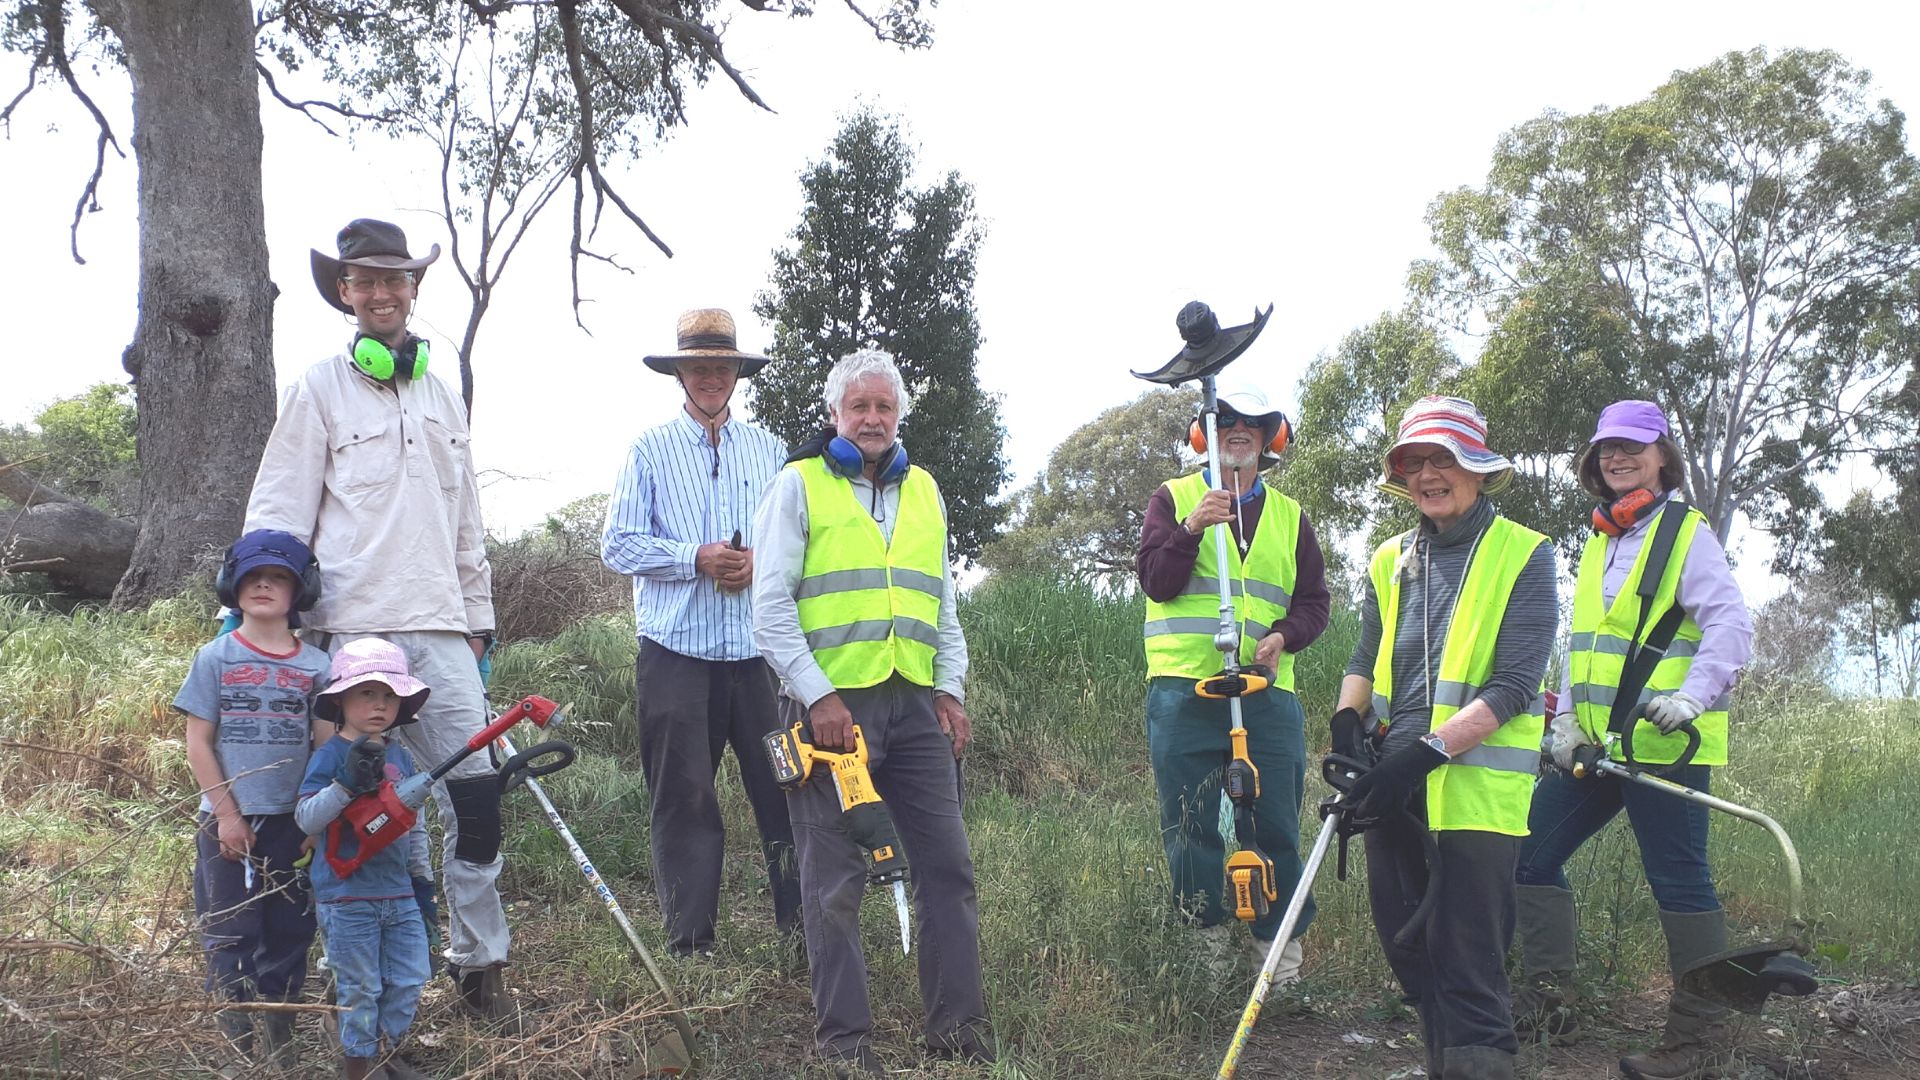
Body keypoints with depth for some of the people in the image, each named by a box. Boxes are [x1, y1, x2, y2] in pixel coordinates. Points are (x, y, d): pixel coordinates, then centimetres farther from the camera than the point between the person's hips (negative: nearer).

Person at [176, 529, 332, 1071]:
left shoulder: (315, 666, 3)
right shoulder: (215, 658, 0)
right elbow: (198, 744, -2)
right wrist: (226, 813, -7)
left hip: (294, 821, 2)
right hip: (229, 822, -2)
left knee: (288, 935, 8)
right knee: (230, 935, 1)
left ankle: (279, 1043, 18)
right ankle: (235, 1044, 8)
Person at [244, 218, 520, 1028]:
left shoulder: (442, 397, 19)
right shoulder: (320, 389, 5)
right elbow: (278, 516, 2)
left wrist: (478, 621, 21)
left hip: (439, 629, 4)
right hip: (353, 631, -4)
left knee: (475, 795, -3)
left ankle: (479, 964, 7)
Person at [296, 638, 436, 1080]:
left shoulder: (400, 757, 10)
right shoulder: (330, 756, -10)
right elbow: (306, 819, -21)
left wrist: (423, 879, 18)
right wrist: (347, 783, -32)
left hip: (399, 893, 6)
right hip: (348, 898, -6)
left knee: (410, 979, 10)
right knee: (359, 989, 2)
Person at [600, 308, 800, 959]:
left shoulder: (769, 451, 15)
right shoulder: (650, 451, 8)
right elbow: (617, 544, 1)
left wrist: (762, 562, -9)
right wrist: (697, 558, -11)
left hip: (759, 645, 2)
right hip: (676, 649, -2)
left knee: (783, 783, -1)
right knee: (683, 796, 0)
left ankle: (800, 923, 10)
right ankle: (690, 941, 7)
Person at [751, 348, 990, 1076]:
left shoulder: (923, 490, 18)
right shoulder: (799, 485, 2)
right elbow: (771, 606, -5)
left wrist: (950, 689, 9)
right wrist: (816, 695, -13)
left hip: (915, 704, 5)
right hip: (832, 703, -5)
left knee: (947, 865, 3)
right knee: (835, 877, -1)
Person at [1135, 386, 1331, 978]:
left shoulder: (1290, 516, 17)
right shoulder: (1173, 498, 9)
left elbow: (1314, 600, 14)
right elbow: (1155, 581, -4)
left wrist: (1284, 635, -7)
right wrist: (1192, 529, -19)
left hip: (1267, 692, 2)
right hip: (1184, 689, -2)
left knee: (1276, 824, 1)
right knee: (1191, 824, 0)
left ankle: (1279, 941, 12)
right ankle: (1207, 938, 12)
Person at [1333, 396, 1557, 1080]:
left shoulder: (1523, 556, -4)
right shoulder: (1391, 562, 13)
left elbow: (1514, 685, -11)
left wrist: (1428, 750, -21)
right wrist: (1347, 720, -4)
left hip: (1475, 785, -6)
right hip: (1392, 785, 6)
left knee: (1467, 970, -8)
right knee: (1407, 949, 13)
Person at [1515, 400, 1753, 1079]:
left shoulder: (1687, 534, -5)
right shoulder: (1600, 541, 18)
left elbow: (1731, 627, -15)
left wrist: (1691, 698, -29)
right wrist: (1567, 719, 9)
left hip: (1664, 744, -8)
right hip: (1594, 744, 8)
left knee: (1679, 883, -4)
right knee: (1530, 854, 9)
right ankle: (1547, 1004, 18)